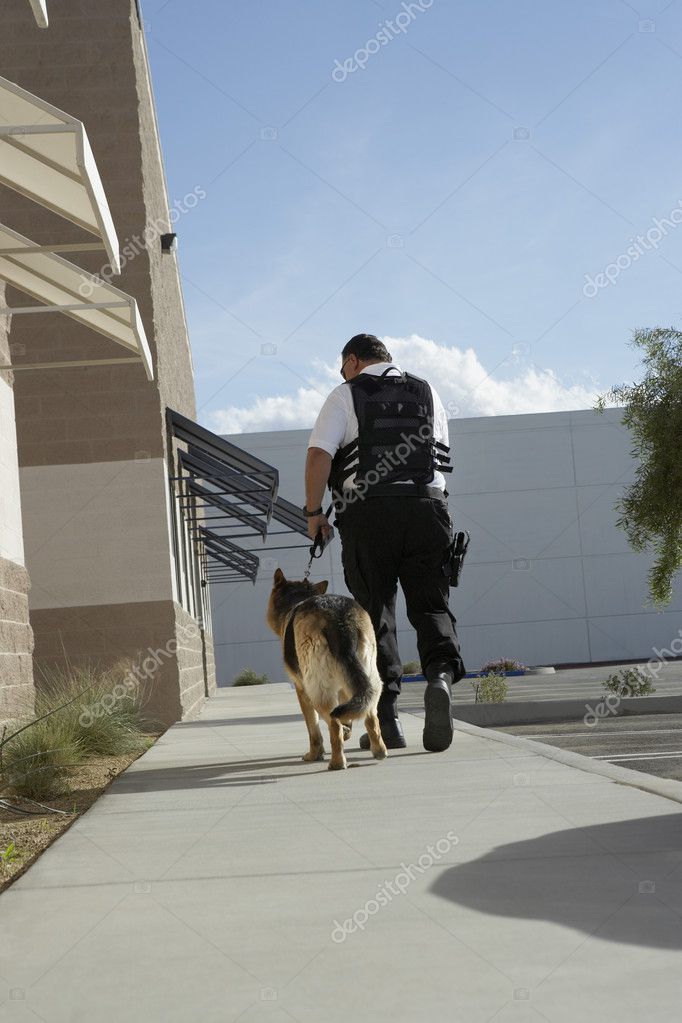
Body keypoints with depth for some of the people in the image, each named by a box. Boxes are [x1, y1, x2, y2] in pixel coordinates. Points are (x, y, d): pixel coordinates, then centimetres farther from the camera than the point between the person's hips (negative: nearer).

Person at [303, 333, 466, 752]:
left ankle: (386, 716, 0)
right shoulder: (427, 393, 17)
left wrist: (314, 511, 3)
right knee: (430, 603, 5)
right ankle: (442, 674, -24)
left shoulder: (346, 394, 6)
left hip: (367, 513, -2)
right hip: (427, 506, 2)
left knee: (375, 610, 3)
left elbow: (319, 454, -5)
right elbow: (441, 456, 18)